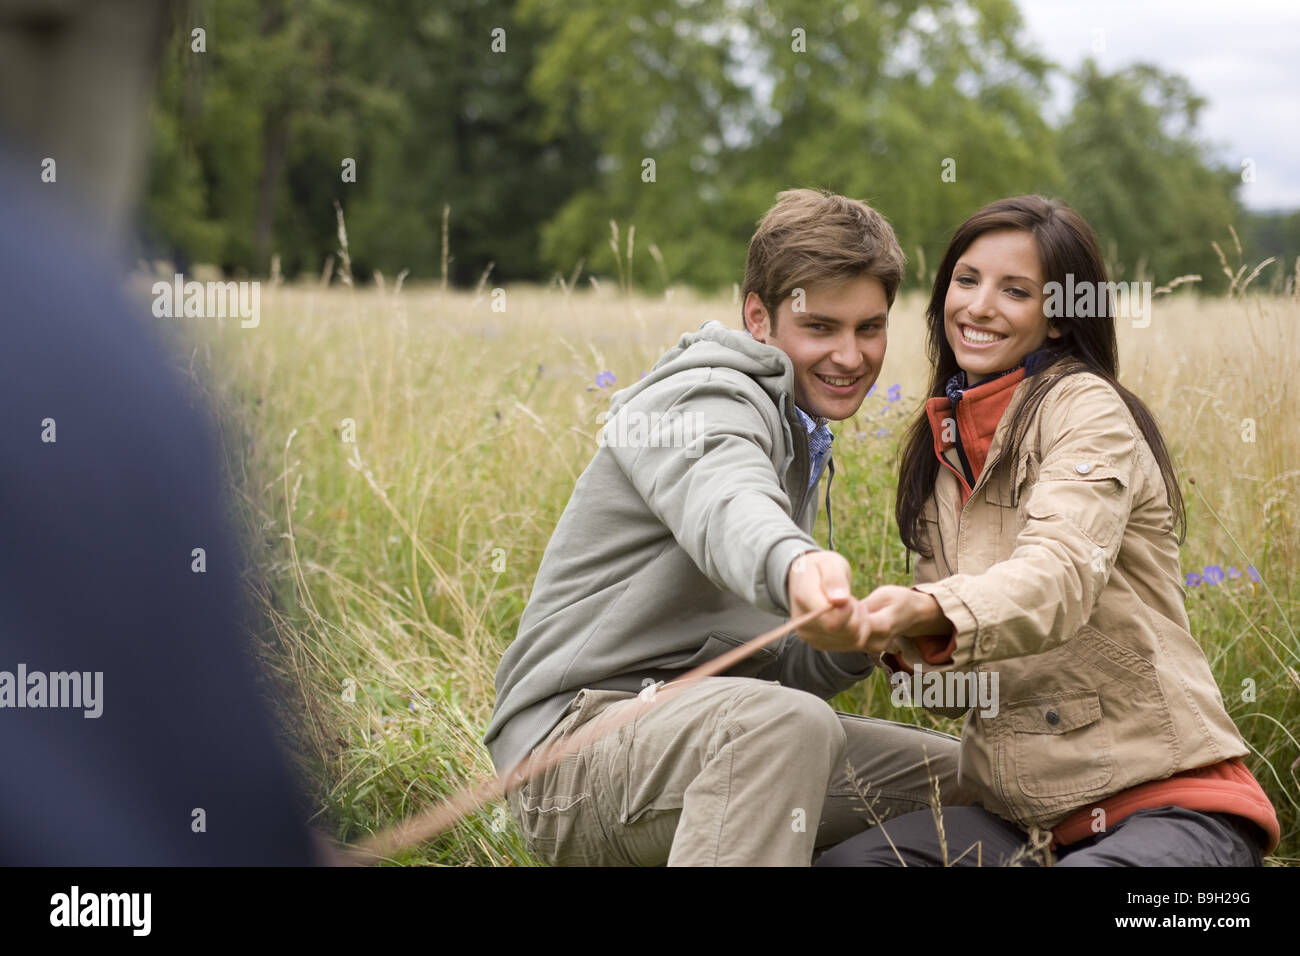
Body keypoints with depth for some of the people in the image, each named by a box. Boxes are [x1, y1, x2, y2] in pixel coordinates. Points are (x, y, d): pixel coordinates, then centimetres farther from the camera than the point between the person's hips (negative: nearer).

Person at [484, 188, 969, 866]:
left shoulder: (800, 447, 21)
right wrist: (794, 568, -58)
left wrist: (857, 642, 0)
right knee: (791, 722, -38)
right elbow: (724, 506, -36)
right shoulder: (704, 399, -9)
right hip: (578, 730, -9)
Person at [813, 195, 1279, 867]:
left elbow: (1061, 574, -25)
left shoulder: (1087, 407, -6)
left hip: (1164, 804, -5)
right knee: (836, 860, -19)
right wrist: (911, 649, -9)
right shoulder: (941, 446, 14)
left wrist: (931, 612, -44)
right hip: (1022, 818, 6)